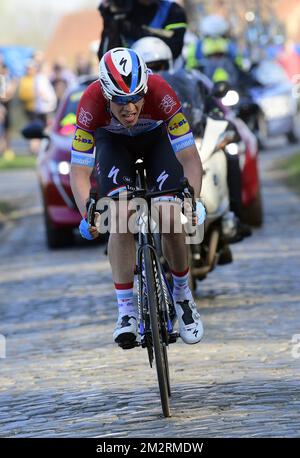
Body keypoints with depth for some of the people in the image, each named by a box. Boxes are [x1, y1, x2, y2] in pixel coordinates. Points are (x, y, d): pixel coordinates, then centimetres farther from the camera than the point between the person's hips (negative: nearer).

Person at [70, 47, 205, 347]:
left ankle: (182, 294, 12)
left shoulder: (160, 93, -39)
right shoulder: (91, 103, -37)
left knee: (171, 220, -13)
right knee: (121, 221, -19)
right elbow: (79, 171, -33)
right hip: (113, 141, 0)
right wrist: (88, 214, -48)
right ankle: (126, 311, -13)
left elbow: (190, 157, -37)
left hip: (157, 136, 0)